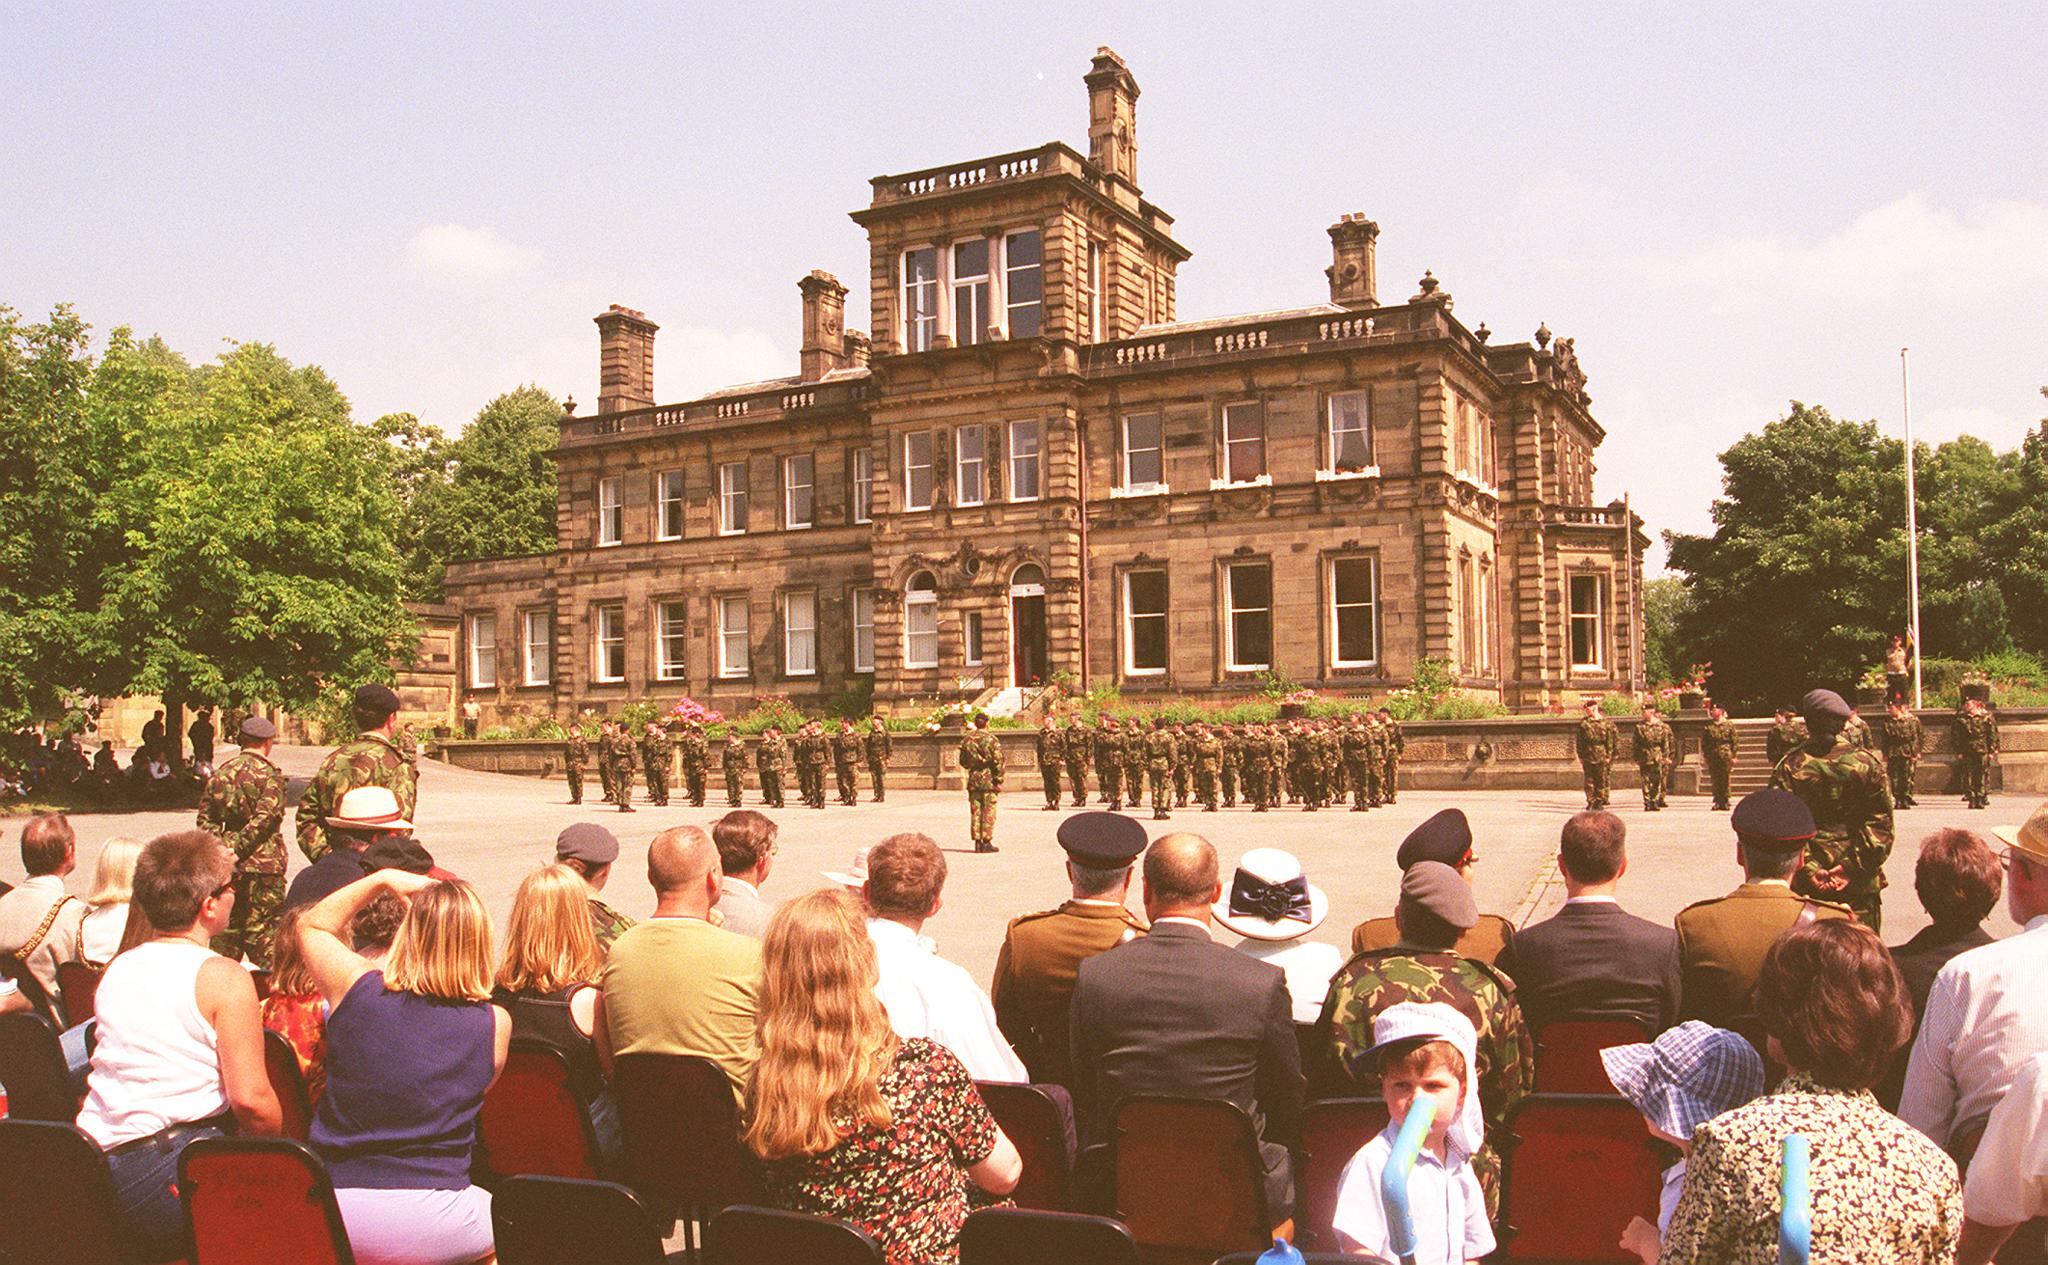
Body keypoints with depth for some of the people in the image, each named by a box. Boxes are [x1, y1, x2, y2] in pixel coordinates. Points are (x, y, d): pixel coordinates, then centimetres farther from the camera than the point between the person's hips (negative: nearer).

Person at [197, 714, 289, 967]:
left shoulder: (221, 773, 11)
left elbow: (205, 818, 9)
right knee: (262, 931, -2)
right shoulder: (269, 773, -8)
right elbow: (264, 818, -18)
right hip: (262, 865, -6)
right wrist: (237, 848, -15)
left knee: (228, 927, 15)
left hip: (227, 869, 6)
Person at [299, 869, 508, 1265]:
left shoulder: (357, 987, -8)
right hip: (431, 1223, -2)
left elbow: (312, 925, 13)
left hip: (333, 1214, 2)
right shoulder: (495, 1024, -9)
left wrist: (382, 878, 16)